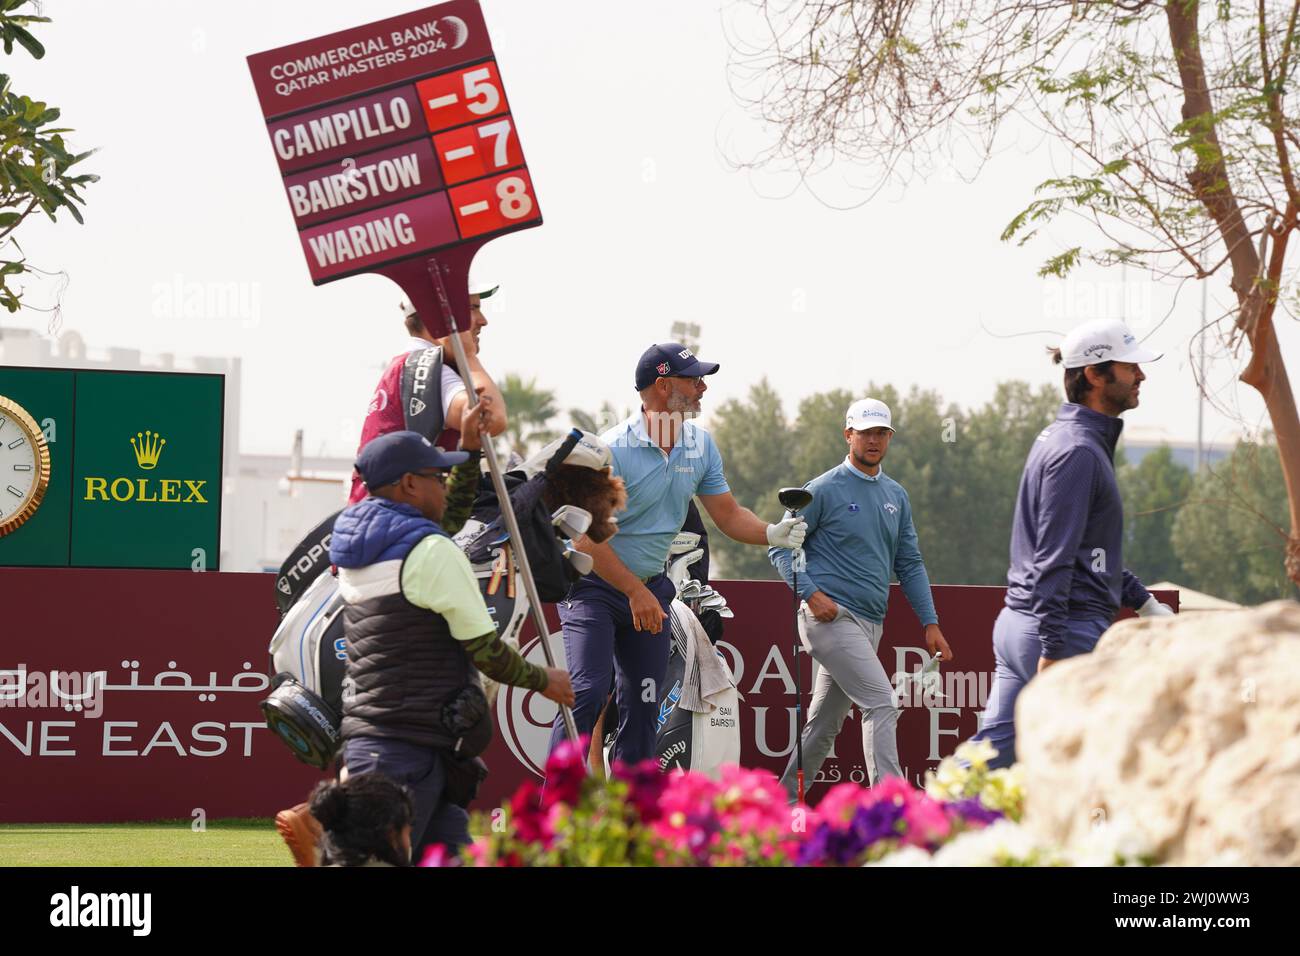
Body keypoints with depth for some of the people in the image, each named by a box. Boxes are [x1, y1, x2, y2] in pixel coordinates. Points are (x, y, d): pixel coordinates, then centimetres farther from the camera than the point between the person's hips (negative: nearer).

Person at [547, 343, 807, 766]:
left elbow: (727, 513, 5)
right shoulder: (613, 450, -20)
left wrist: (771, 533, -14)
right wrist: (635, 592, -20)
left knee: (643, 704, 7)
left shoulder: (700, 444, 1)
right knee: (587, 692, -19)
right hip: (594, 584, -7)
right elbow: (587, 539, -20)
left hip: (652, 587, 7)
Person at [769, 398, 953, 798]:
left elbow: (909, 564, 18)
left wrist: (930, 622, 9)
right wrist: (811, 594, -16)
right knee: (881, 703, -19)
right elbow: (780, 547, -2)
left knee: (825, 723, 13)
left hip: (870, 624, 7)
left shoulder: (896, 496, 16)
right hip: (831, 617, -7)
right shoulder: (825, 490, -4)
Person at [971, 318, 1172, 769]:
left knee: (994, 749, 8)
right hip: (1070, 629, -10)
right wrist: (1052, 651, -24)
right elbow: (1053, 559, -20)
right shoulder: (1077, 451, -14)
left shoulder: (1064, 438, 18)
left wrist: (1143, 600, 28)